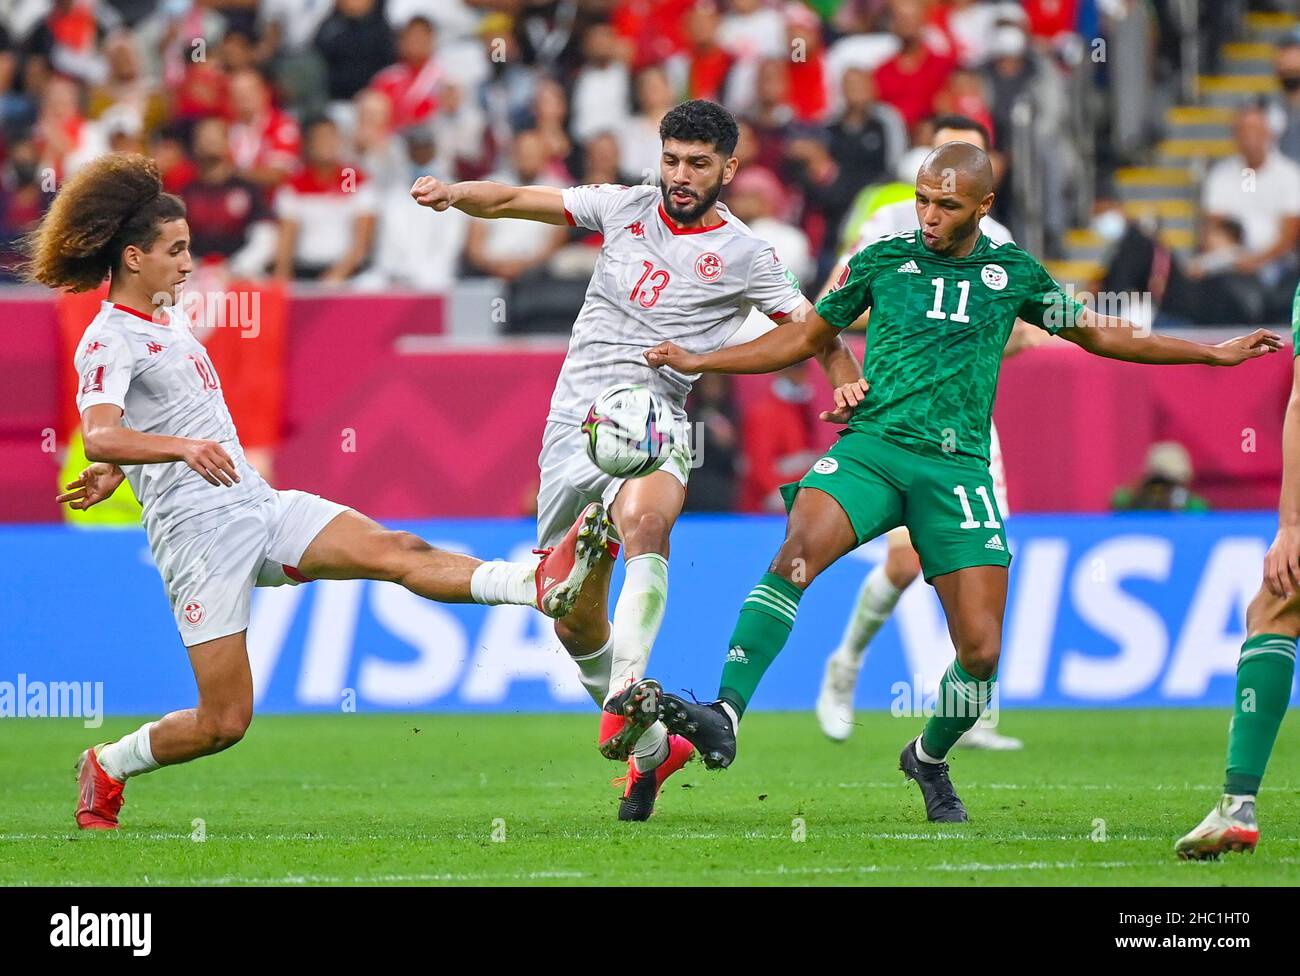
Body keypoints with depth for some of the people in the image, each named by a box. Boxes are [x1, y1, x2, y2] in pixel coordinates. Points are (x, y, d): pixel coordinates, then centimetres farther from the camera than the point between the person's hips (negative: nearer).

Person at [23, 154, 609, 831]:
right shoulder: (109, 343, -11)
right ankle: (106, 768, 18)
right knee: (225, 722, -7)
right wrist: (182, 448, -46)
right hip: (199, 533, -7)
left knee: (394, 550, -17)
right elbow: (101, 436, -31)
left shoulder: (168, 315, 16)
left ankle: (540, 585, -36)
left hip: (261, 505, 7)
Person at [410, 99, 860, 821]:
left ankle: (626, 695, -54)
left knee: (645, 522, -40)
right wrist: (452, 192, -6)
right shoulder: (625, 207, 11)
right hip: (574, 425, 4)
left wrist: (853, 390, -9)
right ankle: (651, 749, 27)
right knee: (574, 621, 6)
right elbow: (511, 199, 13)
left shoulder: (744, 255, 3)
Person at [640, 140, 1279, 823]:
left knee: (982, 651, -6)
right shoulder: (881, 261, 9)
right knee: (797, 553, -31)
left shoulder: (1012, 274, 10)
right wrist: (699, 362, 17)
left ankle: (929, 759, 24)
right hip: (872, 447, -1)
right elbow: (809, 337, 20)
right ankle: (725, 717, -38)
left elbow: (1097, 334, 23)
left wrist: (1214, 352, 23)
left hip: (957, 467, 1)